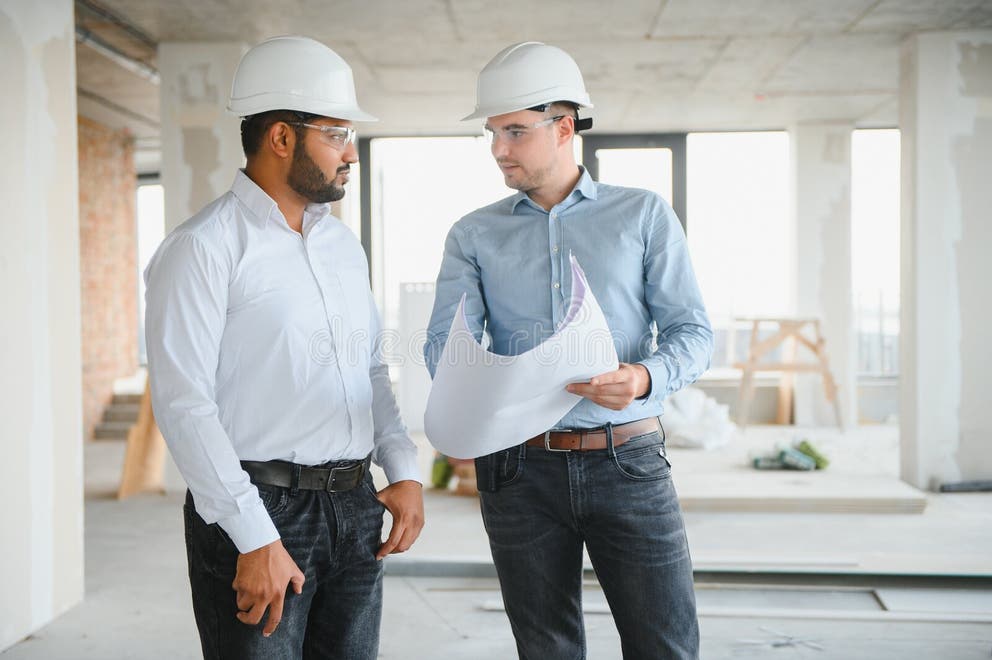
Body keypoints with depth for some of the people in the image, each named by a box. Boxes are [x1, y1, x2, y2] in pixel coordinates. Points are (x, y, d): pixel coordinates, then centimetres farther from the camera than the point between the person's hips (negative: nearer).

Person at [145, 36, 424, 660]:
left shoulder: (344, 244, 13)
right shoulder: (203, 248, -10)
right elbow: (183, 403, -16)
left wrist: (404, 471, 7)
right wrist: (256, 538, -18)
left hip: (355, 505, 7)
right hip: (257, 510, -6)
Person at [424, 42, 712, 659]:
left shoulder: (644, 215, 4)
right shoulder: (474, 234, 8)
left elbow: (693, 332, 0)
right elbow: (447, 338, -3)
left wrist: (647, 377, -22)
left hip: (629, 462, -1)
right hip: (521, 468, 2)